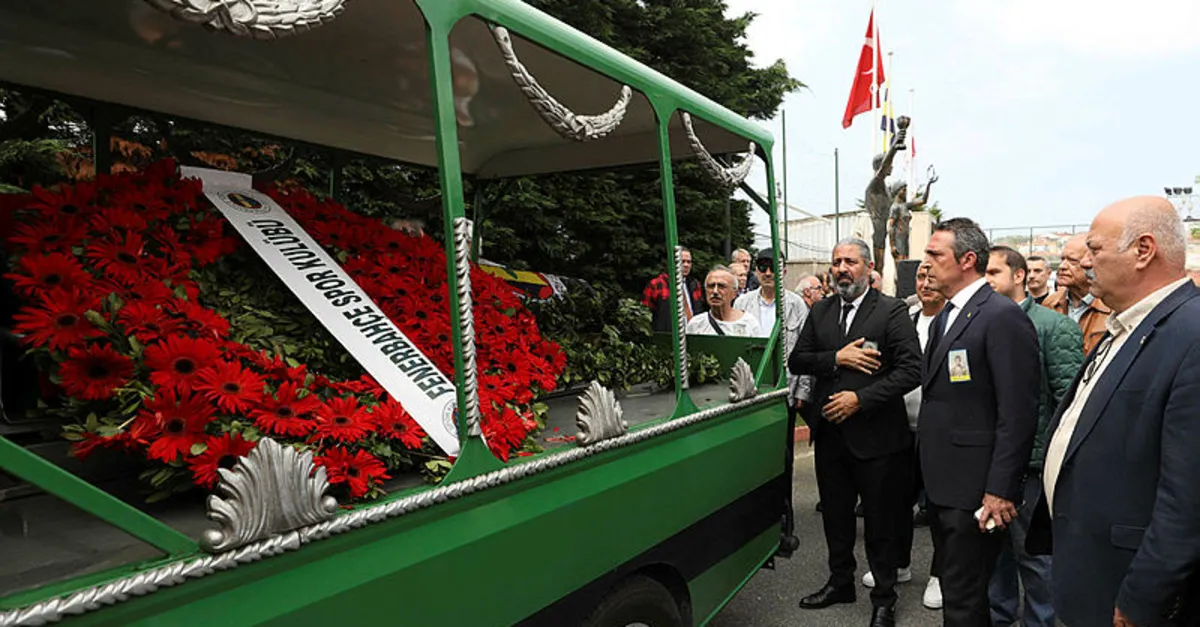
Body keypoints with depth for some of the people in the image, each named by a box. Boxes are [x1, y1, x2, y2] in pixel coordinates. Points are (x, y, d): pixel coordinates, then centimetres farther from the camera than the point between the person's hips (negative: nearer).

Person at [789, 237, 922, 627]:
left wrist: (860, 399, -19)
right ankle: (840, 582, 39)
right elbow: (796, 361, 2)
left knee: (880, 521, 10)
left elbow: (911, 371, -14)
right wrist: (836, 358, -14)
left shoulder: (892, 311, -7)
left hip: (876, 435, -4)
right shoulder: (820, 312, 7)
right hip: (830, 432, 5)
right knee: (835, 514, 19)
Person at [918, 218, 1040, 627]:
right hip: (940, 484, 9)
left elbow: (1018, 414, -19)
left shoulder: (1003, 317, -15)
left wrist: (1000, 491, -19)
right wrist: (928, 472, 14)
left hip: (974, 489, -8)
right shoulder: (943, 319, 13)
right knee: (953, 588, 20)